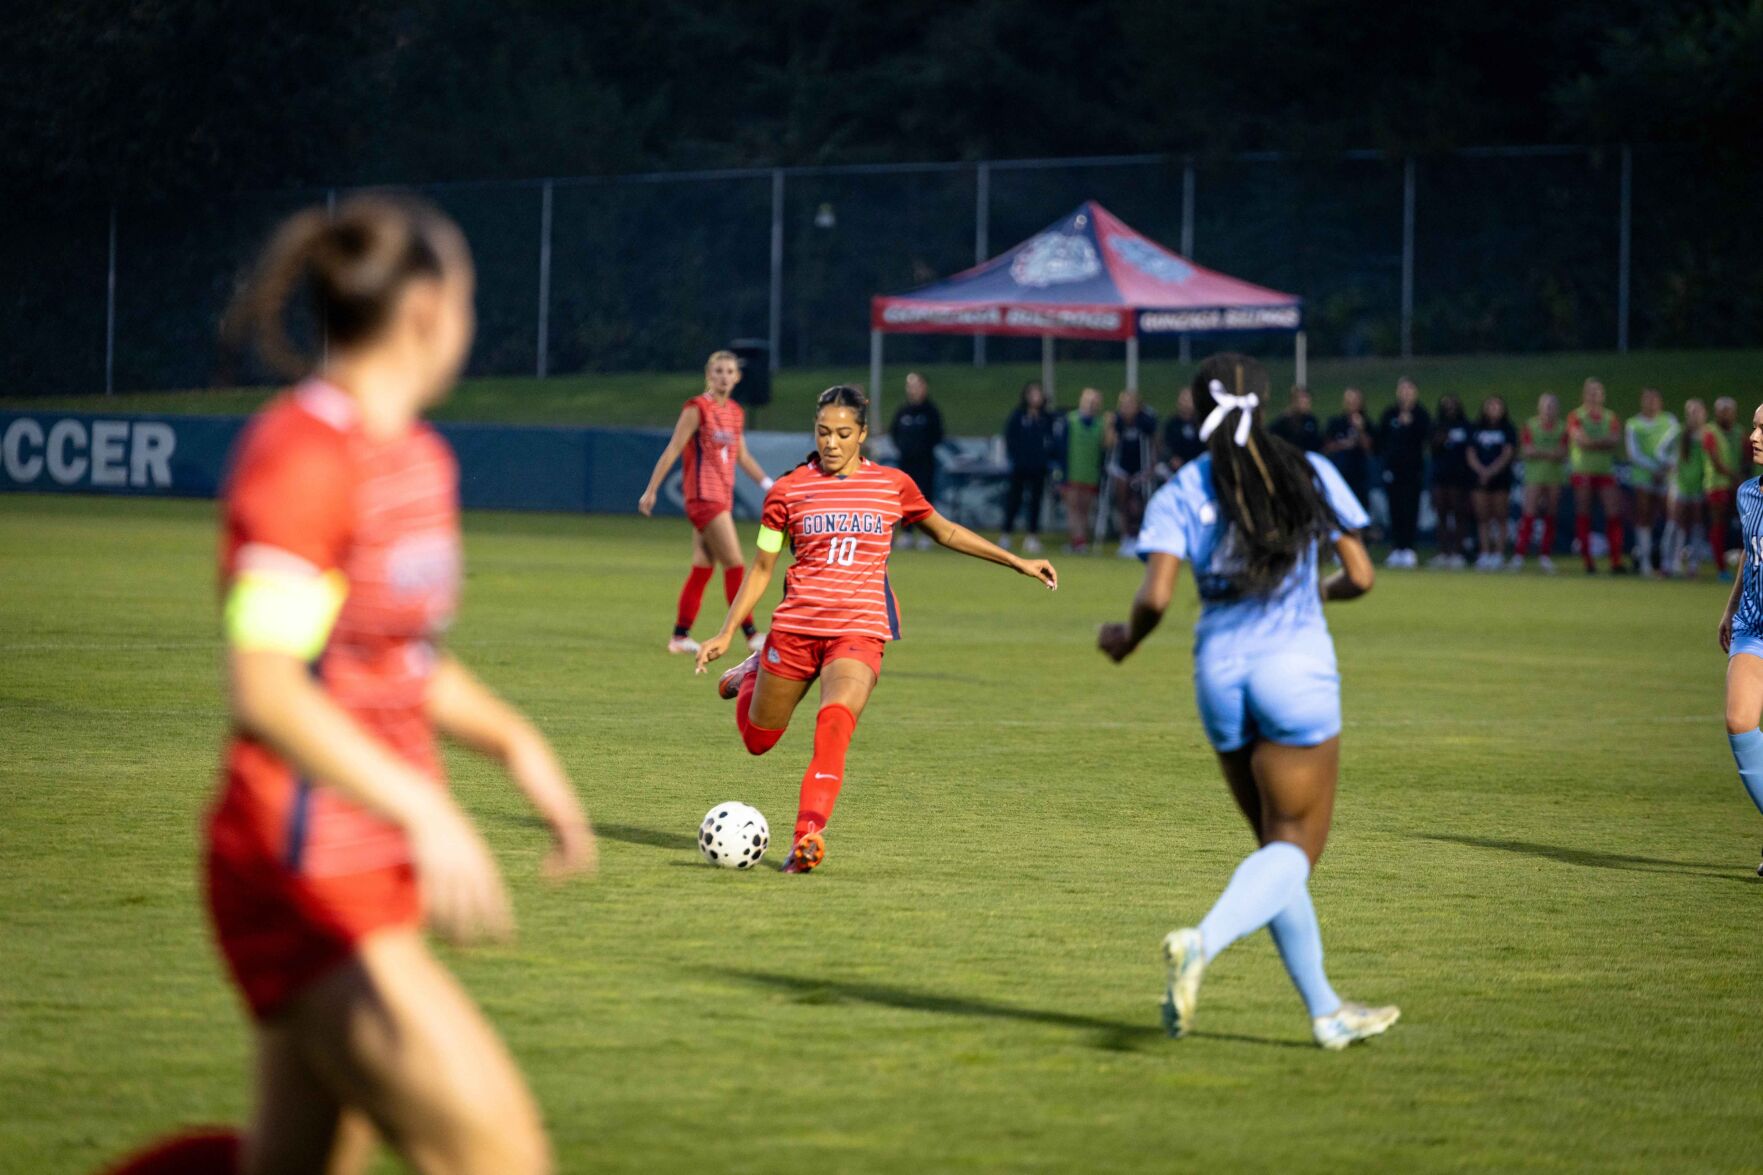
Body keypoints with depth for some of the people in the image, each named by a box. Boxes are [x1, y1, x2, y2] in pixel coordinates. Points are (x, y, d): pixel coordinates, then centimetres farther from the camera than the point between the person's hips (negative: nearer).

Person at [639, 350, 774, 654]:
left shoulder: (736, 413, 14)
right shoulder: (697, 408, -8)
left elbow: (742, 456, 24)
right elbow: (672, 451, -8)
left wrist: (767, 484, 19)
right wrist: (651, 490, -9)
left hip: (723, 498, 8)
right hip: (703, 495, -8)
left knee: (703, 568, 8)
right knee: (734, 564, -10)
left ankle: (680, 636, 13)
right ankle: (750, 634, -7)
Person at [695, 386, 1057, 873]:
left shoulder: (892, 485, 4)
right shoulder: (788, 490, 2)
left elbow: (946, 532, 20)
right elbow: (762, 568, 9)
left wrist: (1018, 562, 18)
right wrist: (725, 633, 3)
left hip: (860, 632, -1)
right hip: (795, 627, 1)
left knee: (834, 722, -29)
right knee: (758, 740, 13)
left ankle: (809, 833, -31)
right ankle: (751, 676, 47)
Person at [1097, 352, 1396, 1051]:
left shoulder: (1179, 494, 1)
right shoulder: (1310, 474, 1)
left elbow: (1156, 598, -11)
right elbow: (1360, 577, 1)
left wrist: (1127, 640, 9)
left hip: (1219, 669, 3)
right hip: (1296, 664, -3)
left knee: (1278, 843, 15)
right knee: (1296, 845, 0)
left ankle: (1326, 1013, 17)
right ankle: (1202, 943, -28)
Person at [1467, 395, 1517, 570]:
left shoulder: (1508, 429, 4)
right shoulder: (1477, 429, 11)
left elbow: (1507, 454, -4)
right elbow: (1471, 454, 7)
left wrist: (1491, 472, -12)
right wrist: (1482, 471, -9)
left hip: (1501, 477, -2)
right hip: (1479, 476, 2)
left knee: (1500, 517, -3)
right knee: (1482, 517, 1)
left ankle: (1499, 554, -3)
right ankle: (1485, 554, 4)